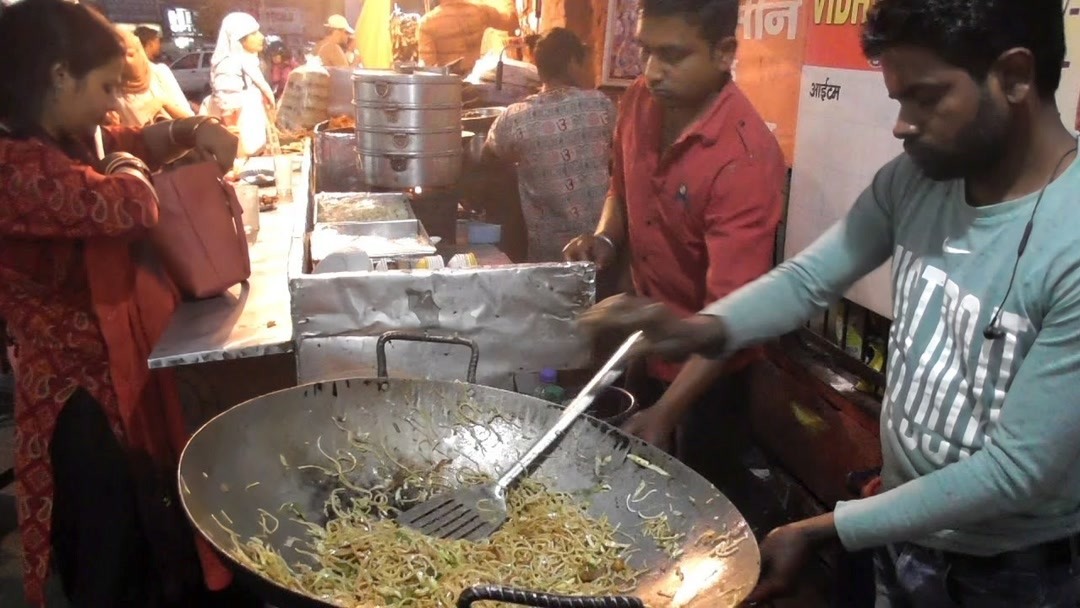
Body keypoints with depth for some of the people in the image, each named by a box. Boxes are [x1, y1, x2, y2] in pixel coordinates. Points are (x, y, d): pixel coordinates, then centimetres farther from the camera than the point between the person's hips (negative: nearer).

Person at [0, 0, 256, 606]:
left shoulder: (65, 143, 6)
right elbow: (131, 205, -37)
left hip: (125, 373, 10)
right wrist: (121, 170, -13)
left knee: (152, 544, 25)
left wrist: (193, 131, 2)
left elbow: (136, 143, 23)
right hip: (85, 395, -9)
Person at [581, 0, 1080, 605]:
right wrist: (701, 330, -25)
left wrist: (821, 531, -22)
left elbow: (1015, 470, -26)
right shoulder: (915, 179, -9)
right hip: (901, 534, 5)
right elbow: (809, 279, -5)